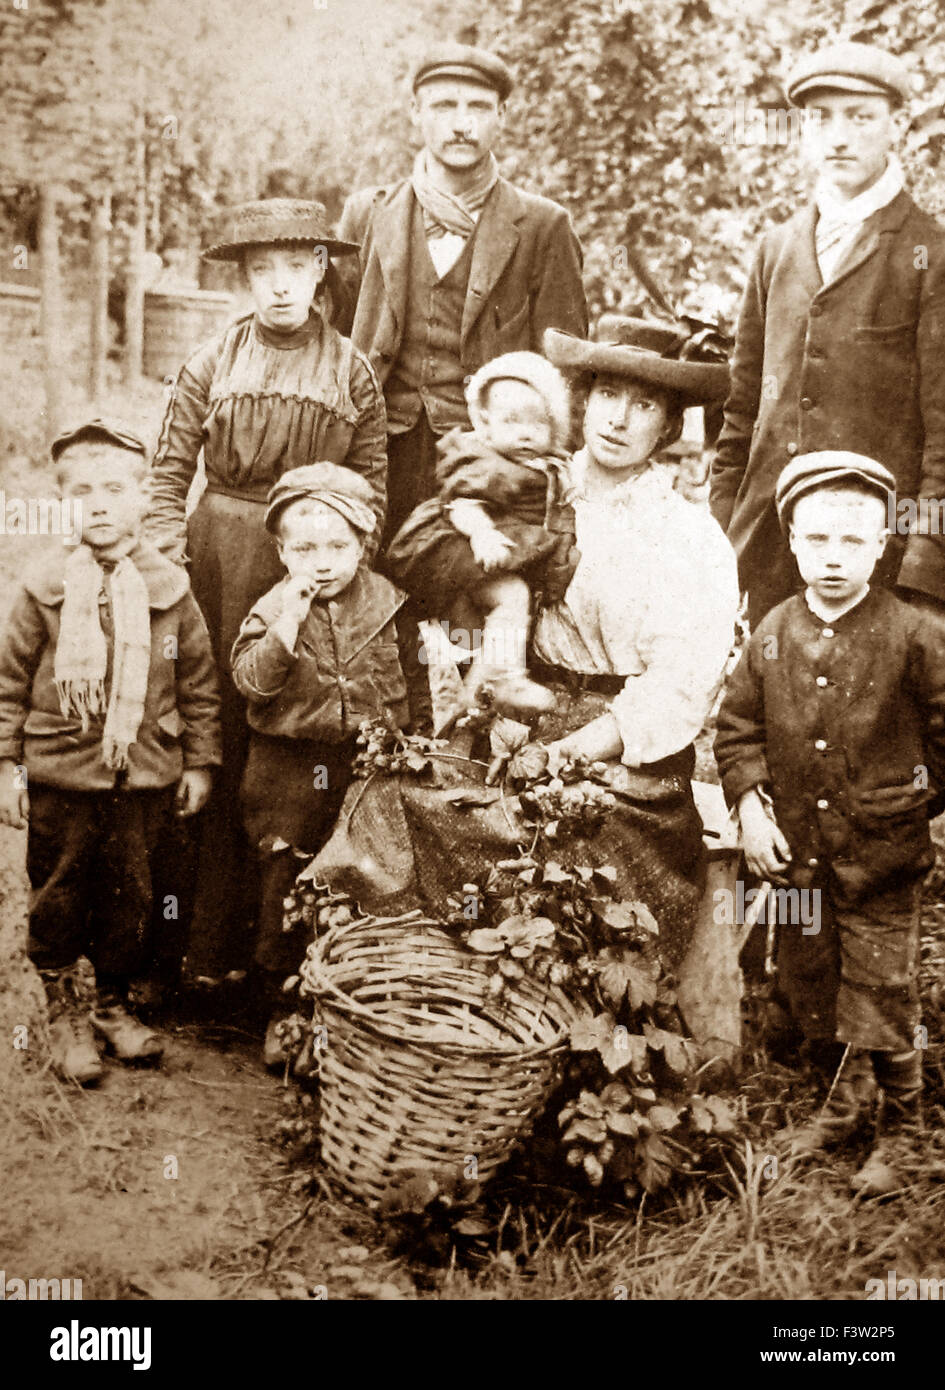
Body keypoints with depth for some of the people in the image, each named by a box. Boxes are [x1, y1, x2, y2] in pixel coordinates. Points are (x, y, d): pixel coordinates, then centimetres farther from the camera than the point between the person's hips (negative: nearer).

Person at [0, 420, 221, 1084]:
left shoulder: (170, 589, -2)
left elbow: (200, 682, 5)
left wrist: (199, 762, 5)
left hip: (146, 777, 1)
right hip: (61, 775, -1)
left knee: (134, 895, 10)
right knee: (60, 897, 8)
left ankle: (113, 1001, 30)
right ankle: (66, 1011, 25)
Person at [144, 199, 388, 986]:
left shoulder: (353, 373, 5)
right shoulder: (212, 364, 5)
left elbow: (371, 480, 7)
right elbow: (170, 470, 6)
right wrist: (172, 556, -4)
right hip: (219, 558, 0)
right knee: (218, 734, 1)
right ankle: (210, 943, 10)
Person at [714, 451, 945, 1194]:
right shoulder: (773, 633, 0)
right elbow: (739, 725, 8)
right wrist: (749, 805, -2)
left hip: (882, 863, -4)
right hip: (797, 855, 4)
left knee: (883, 1012, 5)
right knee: (811, 995, 19)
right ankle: (845, 1099, 44)